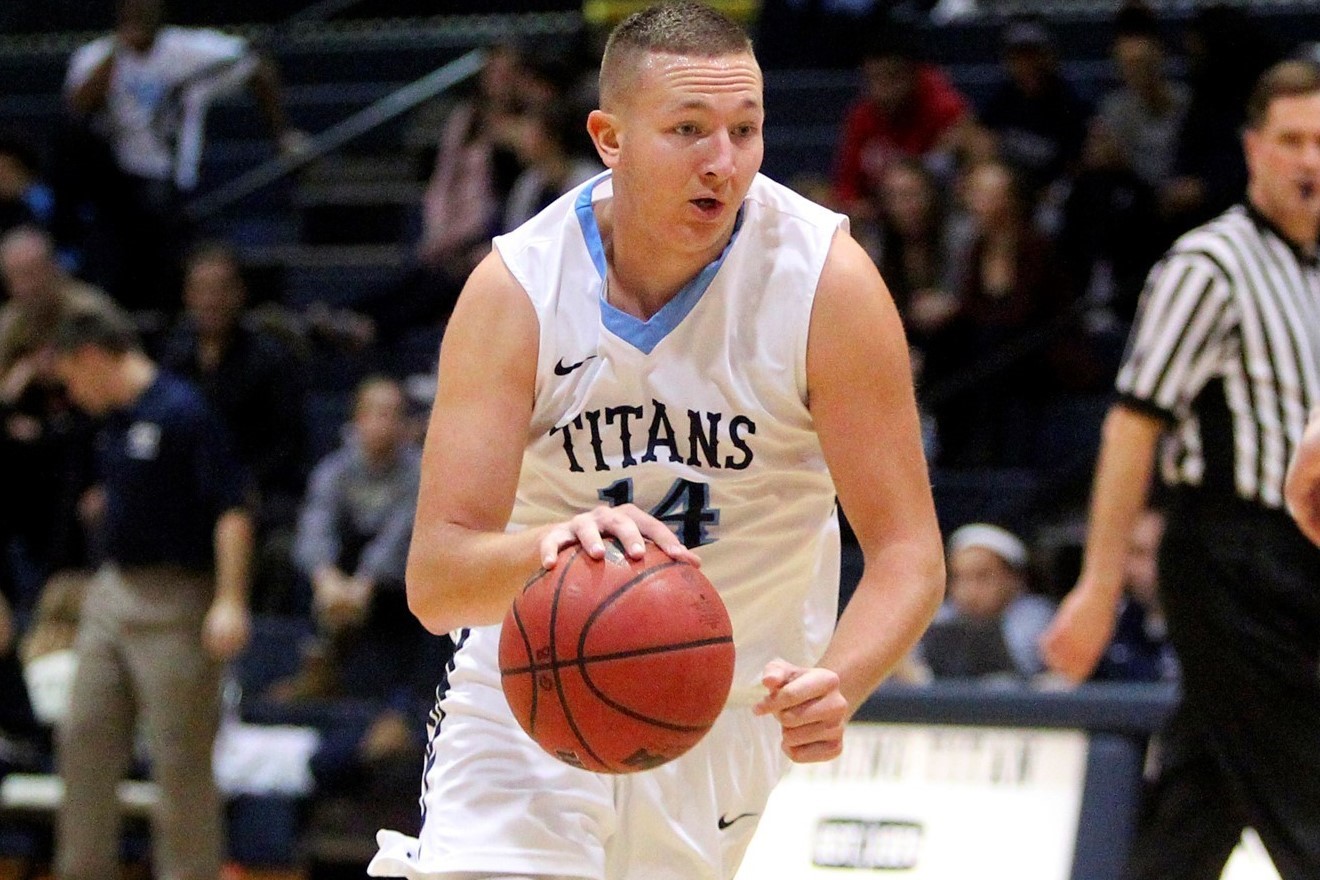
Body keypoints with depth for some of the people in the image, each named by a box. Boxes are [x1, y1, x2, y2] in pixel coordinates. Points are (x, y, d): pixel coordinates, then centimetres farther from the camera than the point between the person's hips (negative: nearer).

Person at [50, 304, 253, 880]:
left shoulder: (181, 412, -14)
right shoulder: (116, 422, 12)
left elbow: (232, 509, -18)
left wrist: (230, 602, -24)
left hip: (175, 599, -9)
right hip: (112, 596, 9)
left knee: (181, 757, -4)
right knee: (85, 744, 9)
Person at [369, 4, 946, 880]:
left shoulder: (825, 276, -18)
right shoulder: (520, 288, -17)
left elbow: (909, 553, -18)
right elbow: (434, 584, -22)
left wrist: (835, 685, -39)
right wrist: (549, 547, -46)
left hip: (732, 704, 1)